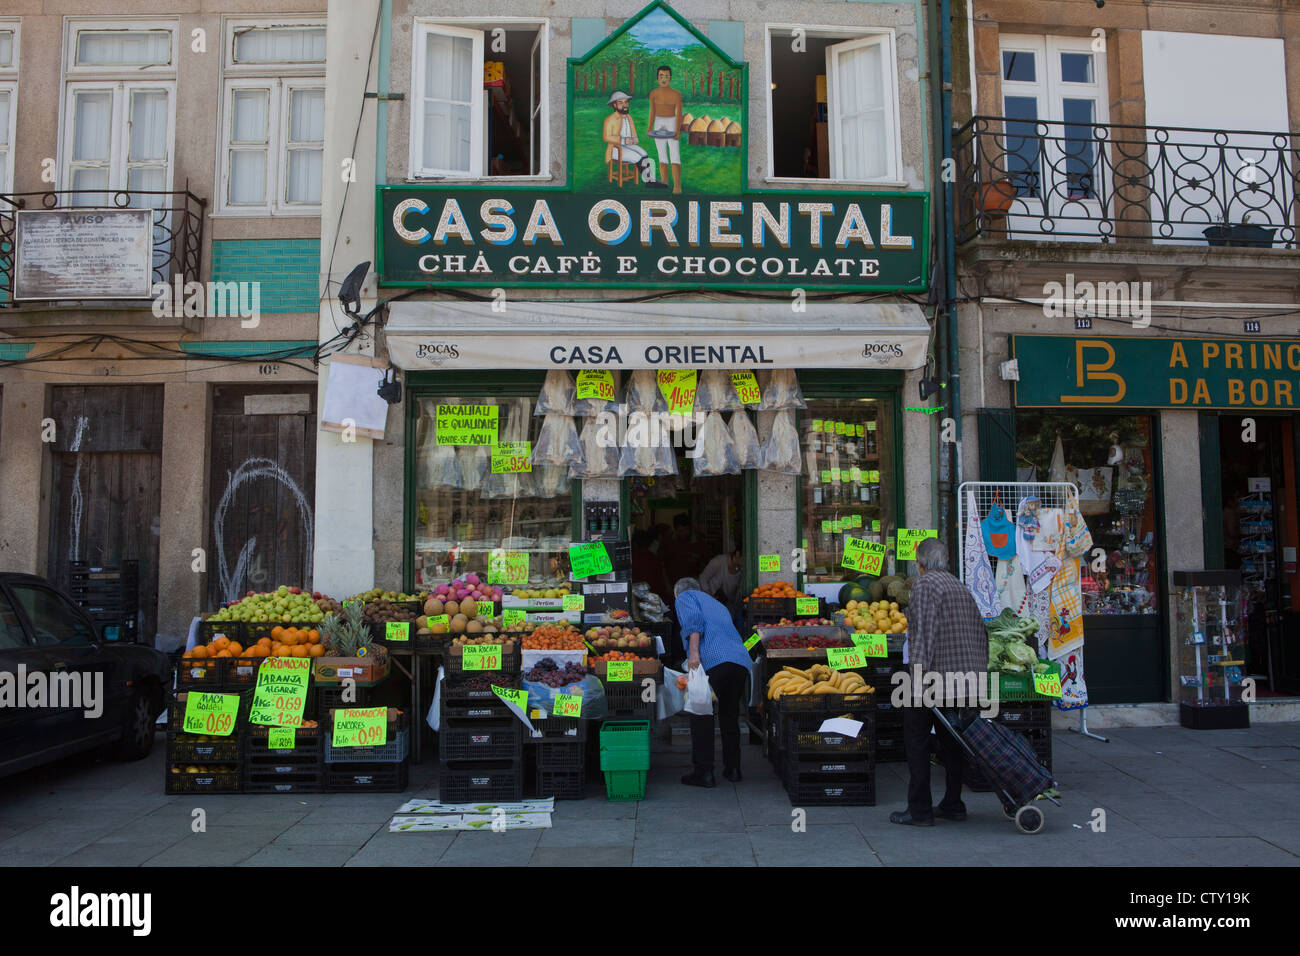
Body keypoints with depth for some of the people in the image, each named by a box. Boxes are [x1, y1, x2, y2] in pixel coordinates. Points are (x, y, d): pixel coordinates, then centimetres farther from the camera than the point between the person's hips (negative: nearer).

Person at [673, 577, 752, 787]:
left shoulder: (685, 596, 16)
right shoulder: (718, 605, 37)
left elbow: (694, 619, -5)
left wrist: (694, 652, -15)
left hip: (712, 660, -7)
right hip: (741, 661, 7)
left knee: (701, 715, 0)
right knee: (730, 716, 19)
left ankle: (704, 772, -2)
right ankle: (733, 768, 23)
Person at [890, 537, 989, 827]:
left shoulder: (925, 585, -8)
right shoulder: (961, 587, 17)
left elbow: (925, 630, -20)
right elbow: (980, 630, 16)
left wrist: (919, 668, -24)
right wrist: (979, 670, 20)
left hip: (935, 675, -8)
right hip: (967, 679, 8)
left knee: (916, 742, 1)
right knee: (951, 741, 18)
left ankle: (919, 811, 2)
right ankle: (953, 805, 23)